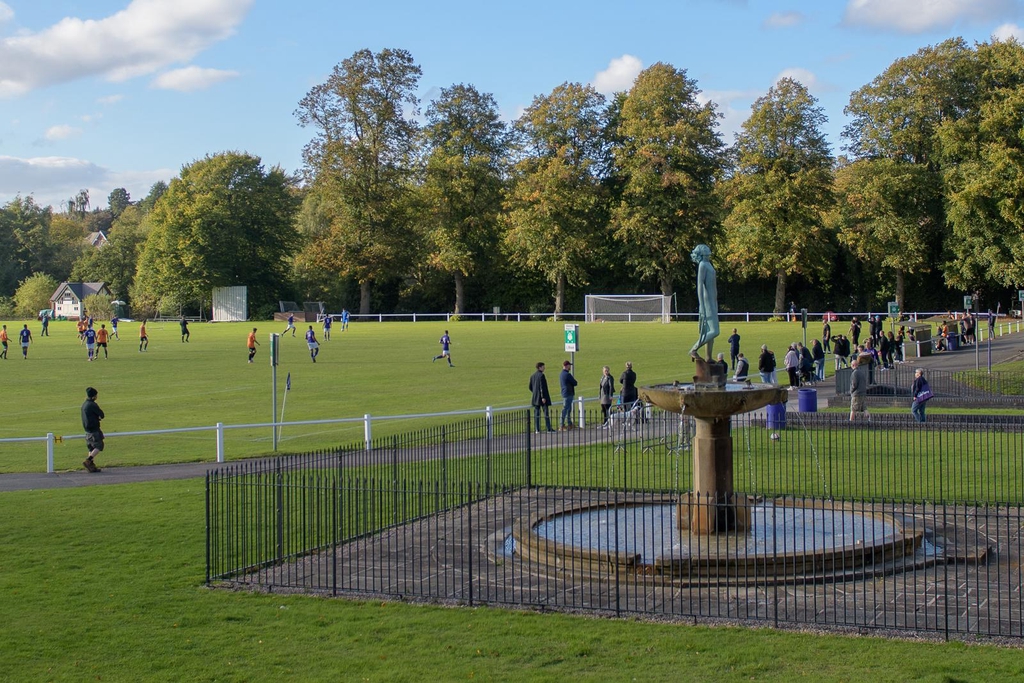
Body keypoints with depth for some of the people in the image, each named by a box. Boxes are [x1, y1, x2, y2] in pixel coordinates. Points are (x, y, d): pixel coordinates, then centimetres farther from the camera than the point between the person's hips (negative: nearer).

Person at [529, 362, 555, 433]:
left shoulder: (532, 376, 10)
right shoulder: (541, 375, -13)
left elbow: (530, 387, 14)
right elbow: (542, 387, -18)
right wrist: (543, 397, -19)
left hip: (535, 397, 7)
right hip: (543, 397, -7)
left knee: (536, 413, 5)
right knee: (546, 412, -2)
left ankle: (537, 429, 3)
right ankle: (549, 428, -2)